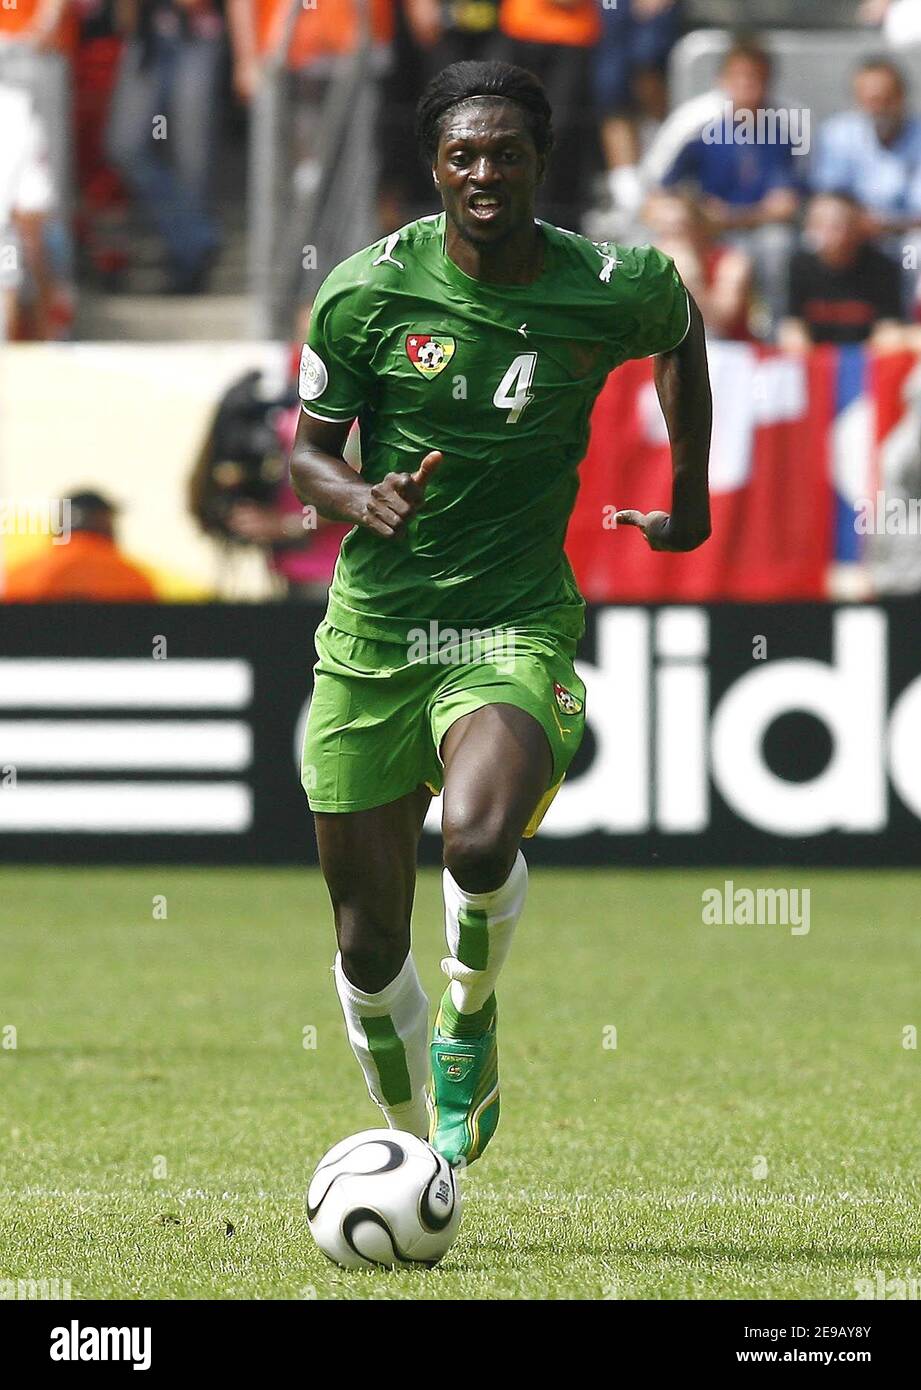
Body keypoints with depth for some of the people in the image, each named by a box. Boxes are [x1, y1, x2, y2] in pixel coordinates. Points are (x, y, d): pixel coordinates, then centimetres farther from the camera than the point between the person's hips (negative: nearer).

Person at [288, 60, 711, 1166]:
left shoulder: (616, 289, -5)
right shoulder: (367, 291, -5)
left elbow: (684, 336, 20)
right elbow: (308, 455, 4)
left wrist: (690, 497, 23)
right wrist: (361, 499, -18)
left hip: (517, 627, -2)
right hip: (373, 627, 2)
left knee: (479, 839, -31)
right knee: (369, 934, 5)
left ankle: (469, 1020, 0)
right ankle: (413, 1141, 30)